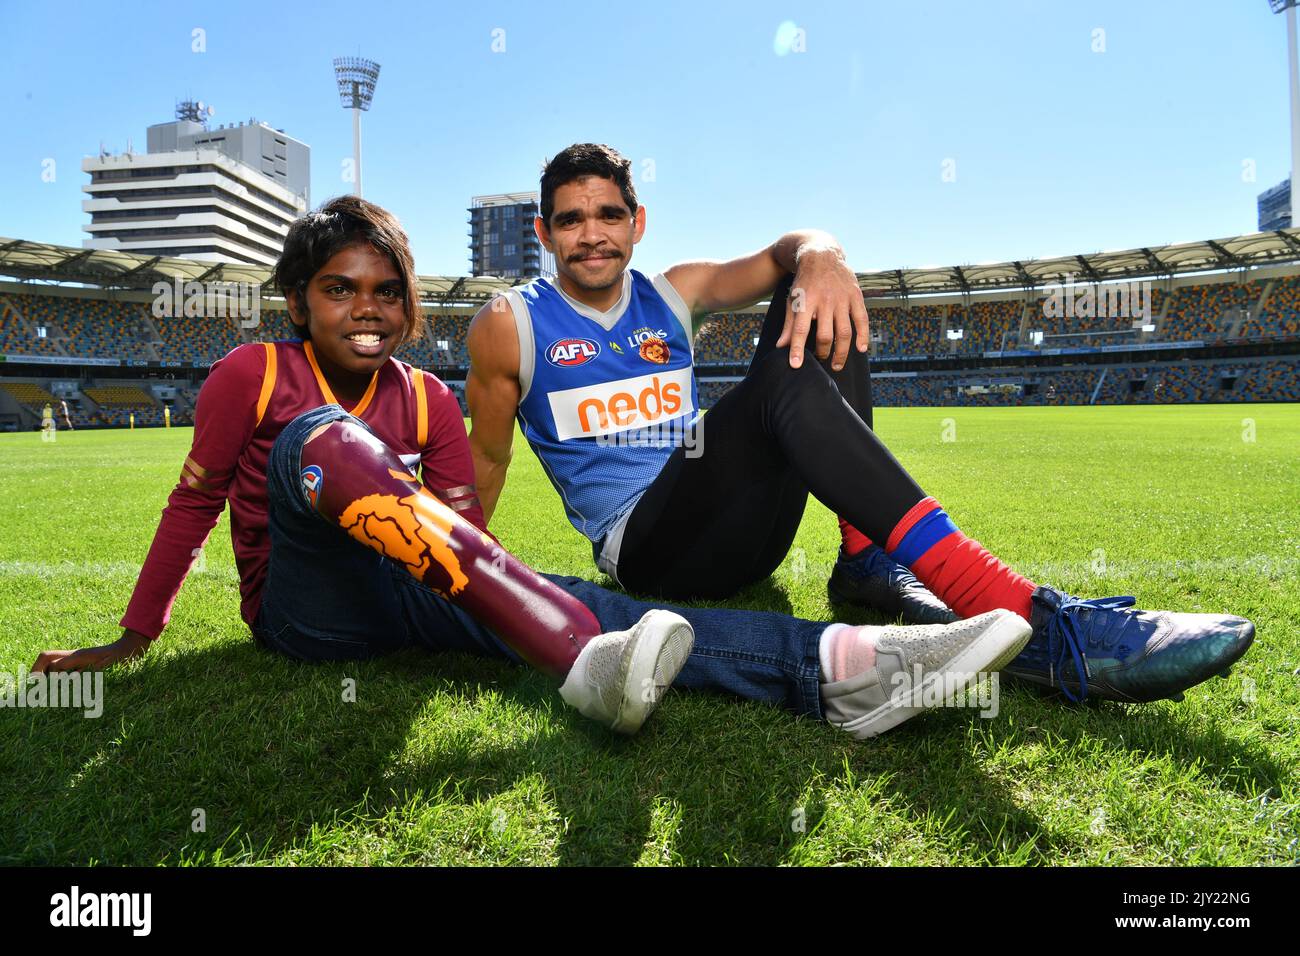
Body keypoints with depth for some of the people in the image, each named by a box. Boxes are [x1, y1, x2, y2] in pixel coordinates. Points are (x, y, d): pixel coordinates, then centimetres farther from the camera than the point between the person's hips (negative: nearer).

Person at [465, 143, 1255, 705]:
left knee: (815, 294, -5)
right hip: (646, 547, -5)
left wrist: (818, 257, -19)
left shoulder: (673, 296, 12)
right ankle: (1026, 620, -42)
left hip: (745, 529, 5)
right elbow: (485, 463, 6)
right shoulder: (510, 327, 3)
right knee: (787, 378, -31)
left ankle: (867, 557, -12)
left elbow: (787, 251, 3)